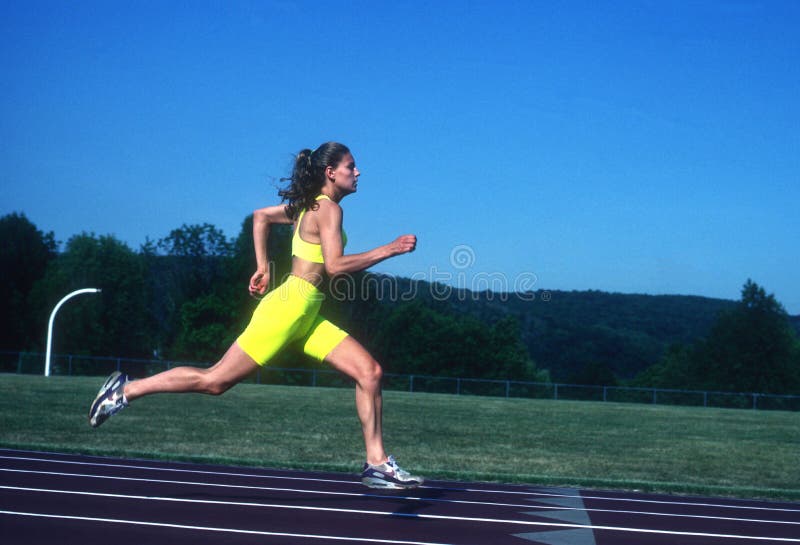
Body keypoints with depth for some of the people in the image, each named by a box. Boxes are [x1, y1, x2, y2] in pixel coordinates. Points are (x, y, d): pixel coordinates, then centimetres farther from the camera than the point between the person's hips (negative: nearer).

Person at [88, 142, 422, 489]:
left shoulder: (310, 206, 17)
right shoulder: (328, 208, -11)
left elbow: (261, 215, 25)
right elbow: (335, 265, -21)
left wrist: (262, 267, 23)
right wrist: (388, 250, -15)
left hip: (307, 316, 10)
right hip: (289, 307, -10)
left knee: (369, 371, 0)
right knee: (216, 380, -3)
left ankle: (376, 463, 1)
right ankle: (126, 390, 10)